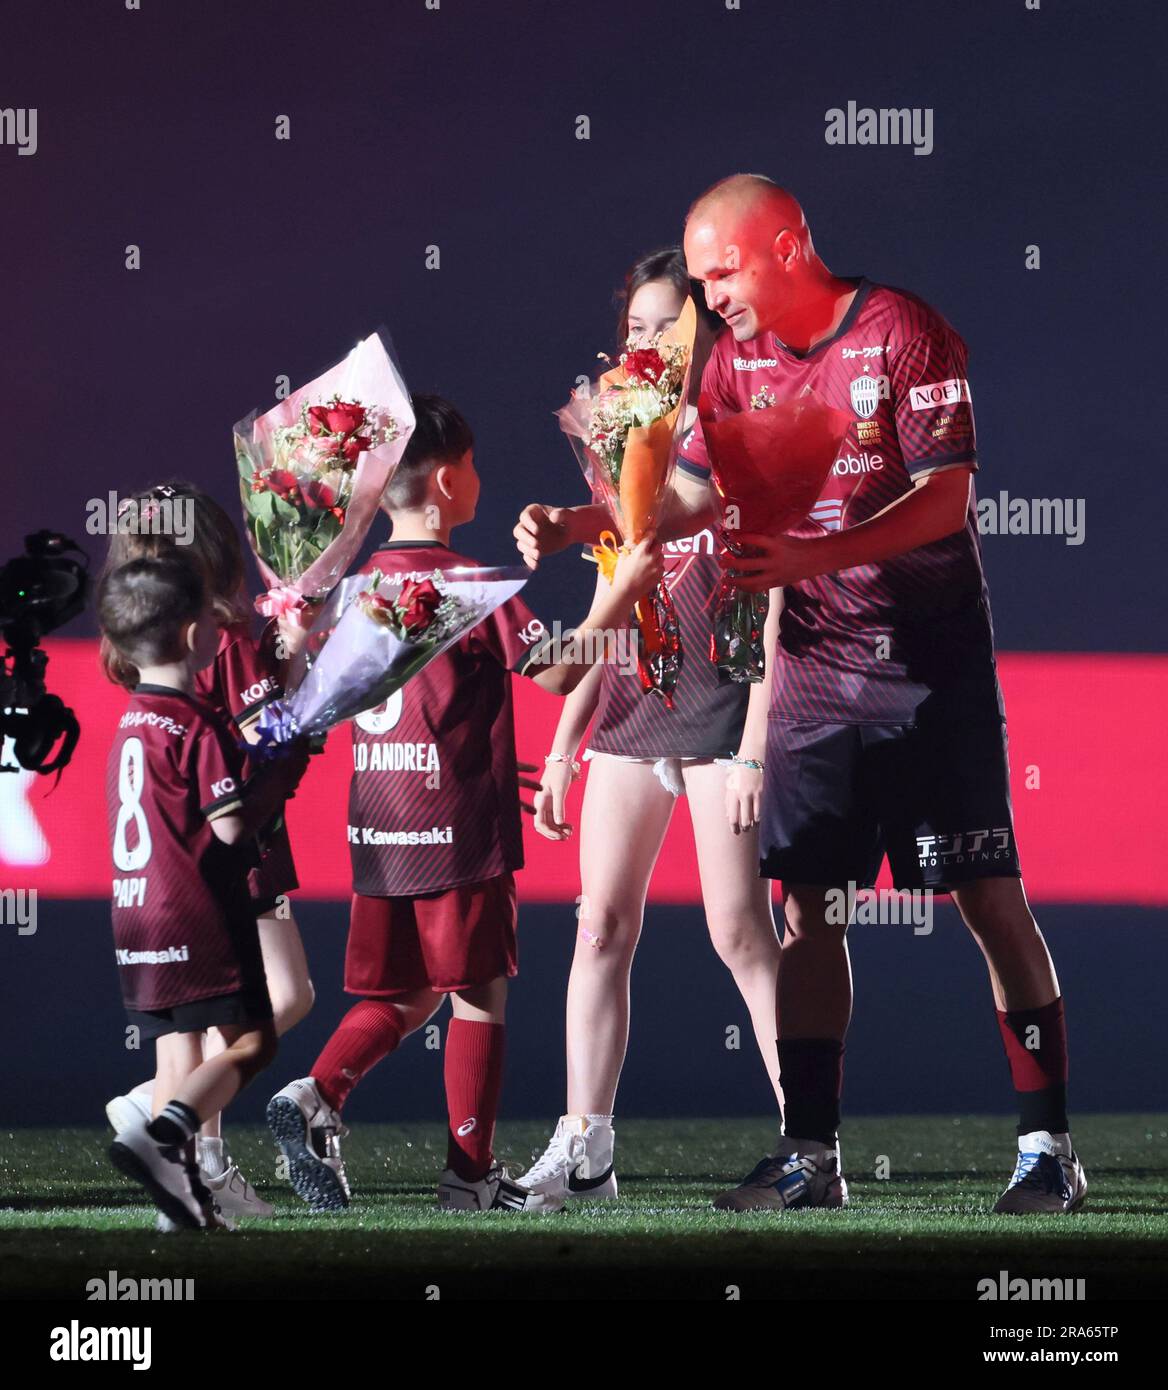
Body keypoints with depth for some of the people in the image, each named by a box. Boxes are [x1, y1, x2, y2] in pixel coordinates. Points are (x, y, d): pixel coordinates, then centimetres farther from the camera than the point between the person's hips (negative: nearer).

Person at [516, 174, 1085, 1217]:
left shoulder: (903, 334, -12)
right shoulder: (740, 359, 8)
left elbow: (946, 499, -17)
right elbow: (690, 497, 18)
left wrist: (815, 557, -28)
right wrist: (571, 529, 4)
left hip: (931, 665, -6)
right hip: (815, 669, 6)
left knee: (988, 896, -6)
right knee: (810, 906, 3)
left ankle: (1049, 1147, -2)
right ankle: (811, 1158, 8)